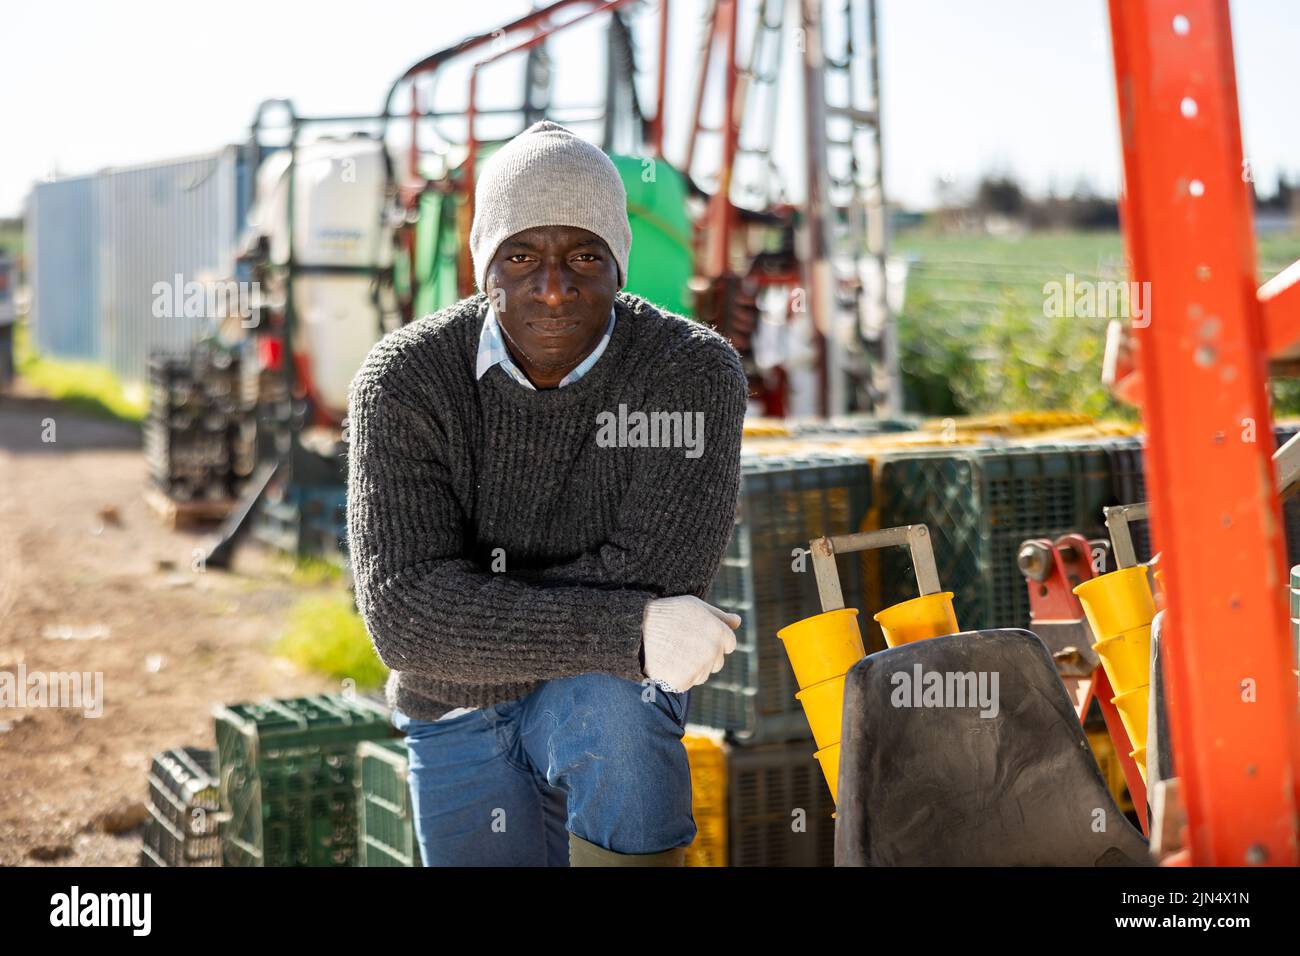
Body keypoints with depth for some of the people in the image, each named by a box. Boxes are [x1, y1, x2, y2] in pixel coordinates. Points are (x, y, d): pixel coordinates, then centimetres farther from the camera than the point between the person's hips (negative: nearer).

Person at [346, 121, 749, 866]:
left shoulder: (694, 372, -18)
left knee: (606, 693, -34)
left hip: (610, 701, -2)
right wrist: (624, 630, -35)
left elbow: (653, 586, -27)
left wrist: (476, 609, -19)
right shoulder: (404, 381, -16)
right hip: (460, 718, 2)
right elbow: (405, 617, -26)